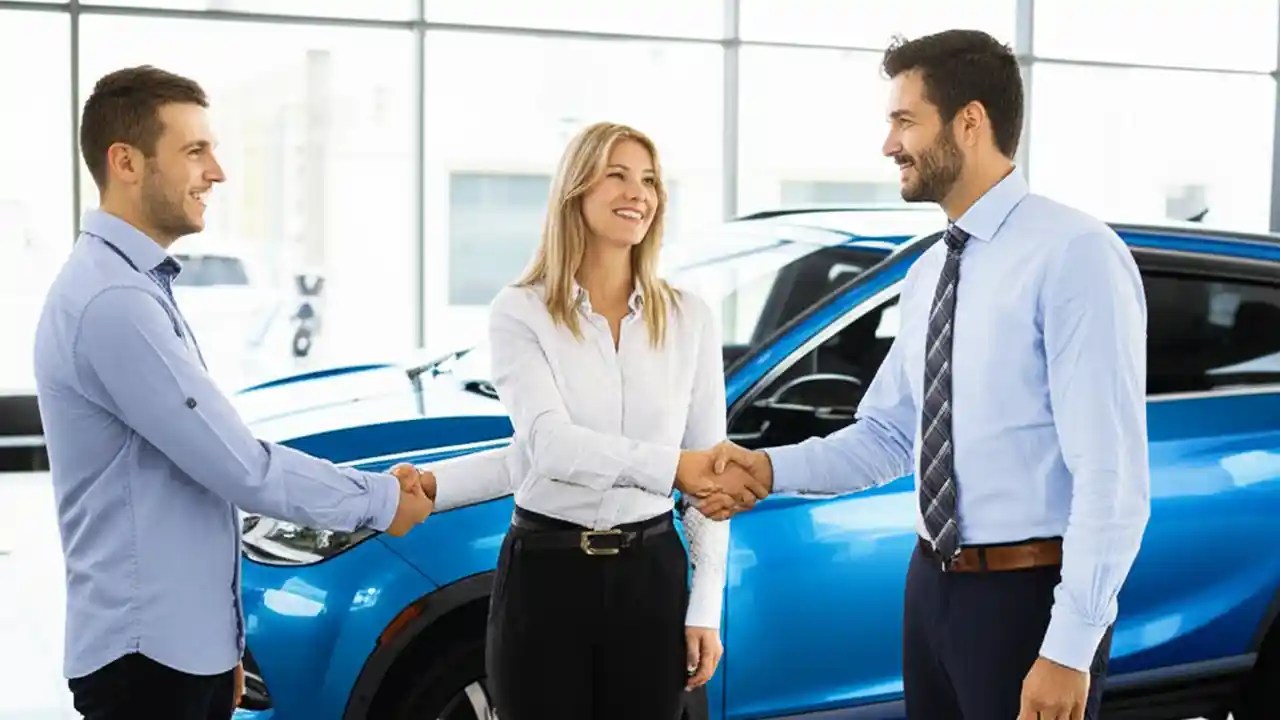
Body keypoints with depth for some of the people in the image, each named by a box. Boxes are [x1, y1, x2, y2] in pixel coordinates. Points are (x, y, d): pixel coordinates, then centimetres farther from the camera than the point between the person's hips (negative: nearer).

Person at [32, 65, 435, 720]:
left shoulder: (134, 285, 12)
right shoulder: (112, 301, -20)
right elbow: (241, 468, -20)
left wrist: (225, 640, 18)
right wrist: (380, 499, -7)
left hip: (188, 643, 9)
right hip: (149, 653, -9)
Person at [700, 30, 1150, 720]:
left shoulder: (1072, 255, -16)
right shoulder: (926, 274, 10)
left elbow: (1111, 475, -20)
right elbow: (887, 434, 14)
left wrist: (1070, 648, -21)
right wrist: (771, 467, -2)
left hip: (1029, 594, -8)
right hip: (933, 586, 8)